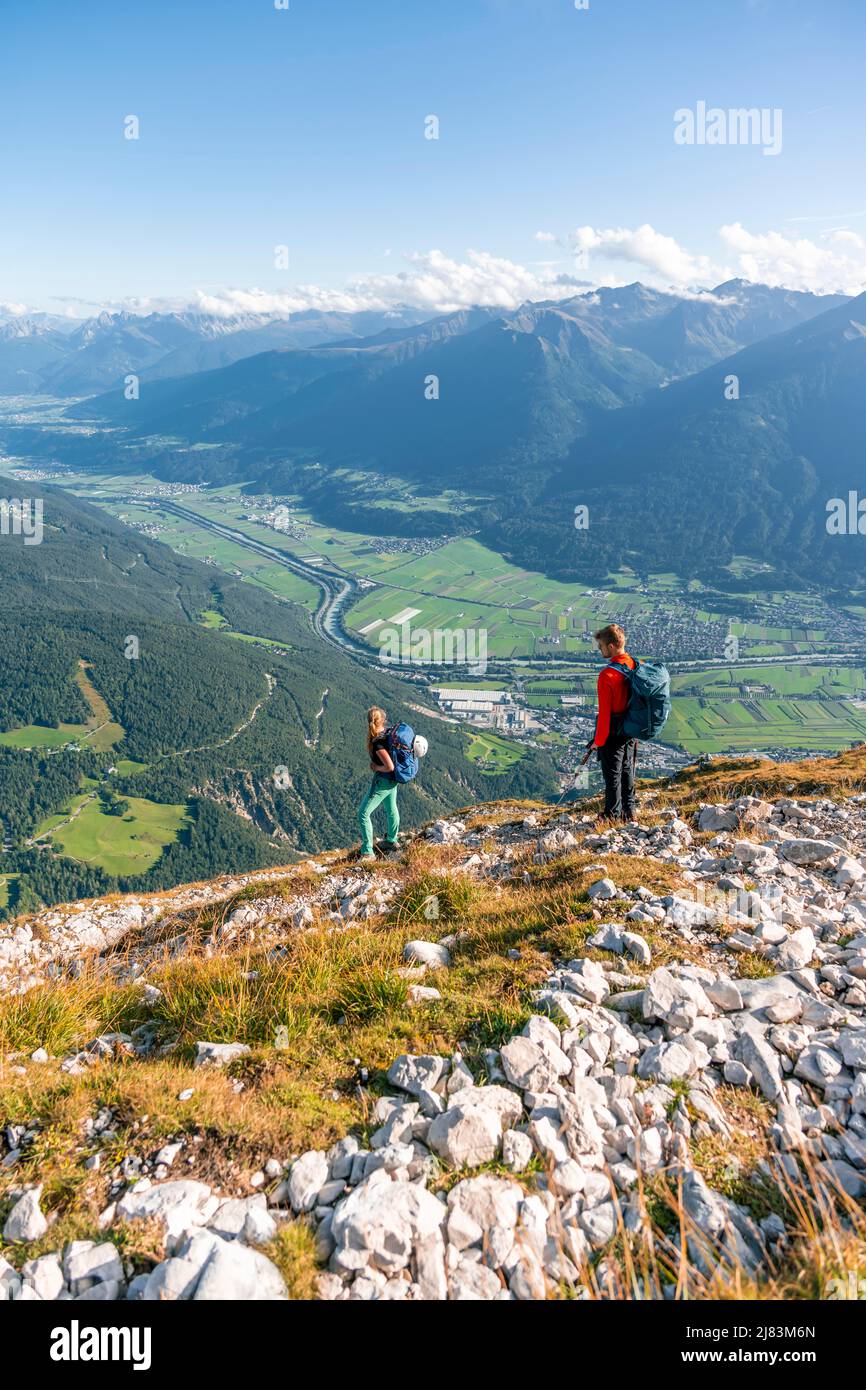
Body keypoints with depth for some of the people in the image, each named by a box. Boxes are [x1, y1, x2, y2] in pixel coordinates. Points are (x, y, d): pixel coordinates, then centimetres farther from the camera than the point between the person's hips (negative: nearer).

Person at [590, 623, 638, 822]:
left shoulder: (607, 675, -25)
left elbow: (605, 712, -22)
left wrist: (598, 740, -11)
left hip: (613, 733, -7)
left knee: (612, 774, 7)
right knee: (628, 770, 21)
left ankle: (613, 815, 18)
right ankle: (630, 811, 31)